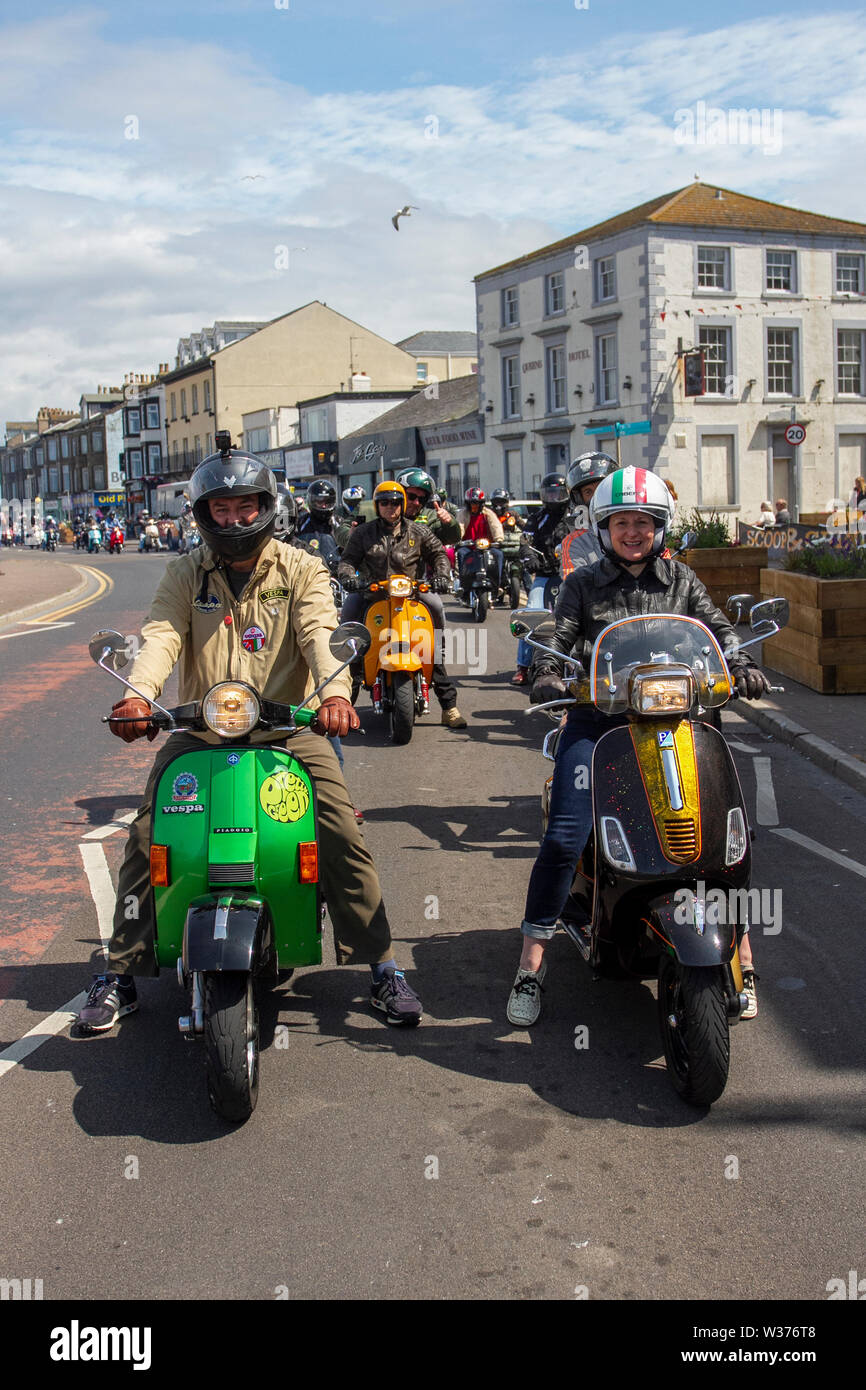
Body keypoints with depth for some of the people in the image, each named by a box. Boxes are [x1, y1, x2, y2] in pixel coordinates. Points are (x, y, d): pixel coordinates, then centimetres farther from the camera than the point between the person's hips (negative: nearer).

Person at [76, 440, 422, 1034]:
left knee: (345, 836, -16)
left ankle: (383, 966, -2)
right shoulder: (186, 573, 8)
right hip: (200, 730, 2)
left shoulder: (300, 570, 3)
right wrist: (138, 692, -31)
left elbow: (320, 633, -14)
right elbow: (161, 635, -8)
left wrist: (334, 689, -36)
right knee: (146, 837, -11)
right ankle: (120, 973, 5)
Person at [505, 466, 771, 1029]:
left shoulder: (681, 580, 15)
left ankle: (742, 958, 5)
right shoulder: (583, 585, 11)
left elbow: (718, 627, 7)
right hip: (597, 721, -1)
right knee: (565, 839, -16)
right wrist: (549, 678, -20)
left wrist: (742, 664, -13)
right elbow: (559, 641, 1)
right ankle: (531, 966, -4)